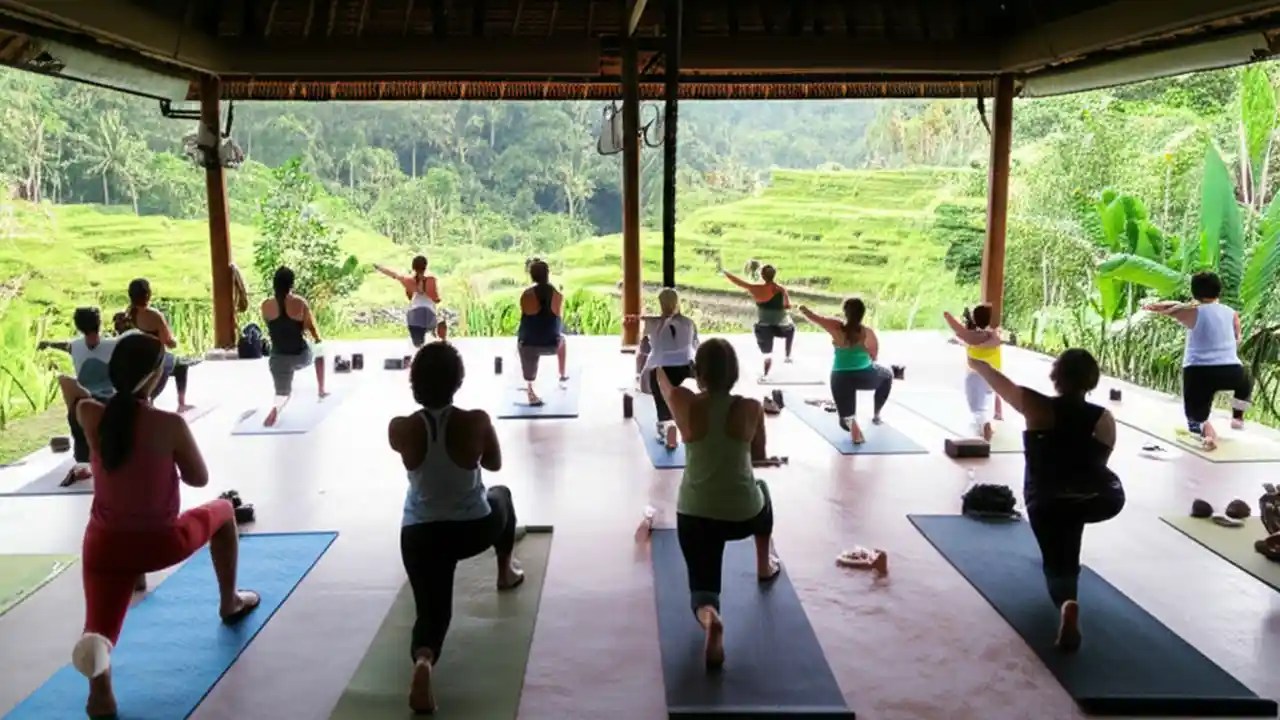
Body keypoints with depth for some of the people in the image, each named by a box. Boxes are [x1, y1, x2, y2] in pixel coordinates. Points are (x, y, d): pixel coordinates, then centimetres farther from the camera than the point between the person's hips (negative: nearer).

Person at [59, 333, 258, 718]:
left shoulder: (91, 416, -8)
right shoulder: (169, 425, -20)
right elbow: (199, 478, -4)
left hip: (105, 547, 2)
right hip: (161, 543, -2)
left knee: (100, 631, 7)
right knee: (223, 511, 27)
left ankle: (97, 651, -31)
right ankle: (230, 602, 38)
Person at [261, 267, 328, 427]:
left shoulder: (266, 305, -6)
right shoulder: (300, 303, -12)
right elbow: (312, 329, 0)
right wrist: (318, 340, 21)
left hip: (279, 358, 1)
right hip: (301, 356, -1)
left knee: (283, 392, 20)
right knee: (319, 351, 33)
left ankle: (276, 407, -11)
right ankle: (322, 391, 37)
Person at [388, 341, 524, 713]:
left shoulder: (401, 429, -14)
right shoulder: (477, 422, -18)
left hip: (420, 535, 0)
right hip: (476, 530, 0)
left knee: (432, 612, 9)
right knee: (501, 496, 33)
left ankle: (423, 659, -24)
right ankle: (506, 572, 53)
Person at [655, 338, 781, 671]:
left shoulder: (683, 404, -10)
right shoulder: (752, 409, -9)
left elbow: (661, 375, 14)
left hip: (695, 515, -1)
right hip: (744, 515, 1)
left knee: (703, 584, 10)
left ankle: (708, 614, -25)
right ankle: (765, 566, 49)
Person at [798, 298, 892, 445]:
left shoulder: (836, 327, -6)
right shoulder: (868, 333, -4)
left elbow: (813, 317, 3)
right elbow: (875, 357, 7)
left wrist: (802, 309, 24)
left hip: (841, 379, 0)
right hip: (865, 377, 0)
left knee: (846, 417, 10)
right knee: (888, 374, 33)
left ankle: (850, 422, -29)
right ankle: (876, 415, 33)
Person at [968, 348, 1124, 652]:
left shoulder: (1038, 409, -5)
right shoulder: (1104, 419, 0)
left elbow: (999, 381, 10)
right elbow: (1098, 461, 15)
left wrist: (976, 363, 29)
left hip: (1049, 502, -3)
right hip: (1104, 499, 3)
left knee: (1058, 562, 9)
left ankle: (1068, 602, -25)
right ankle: (1069, 554, 45)